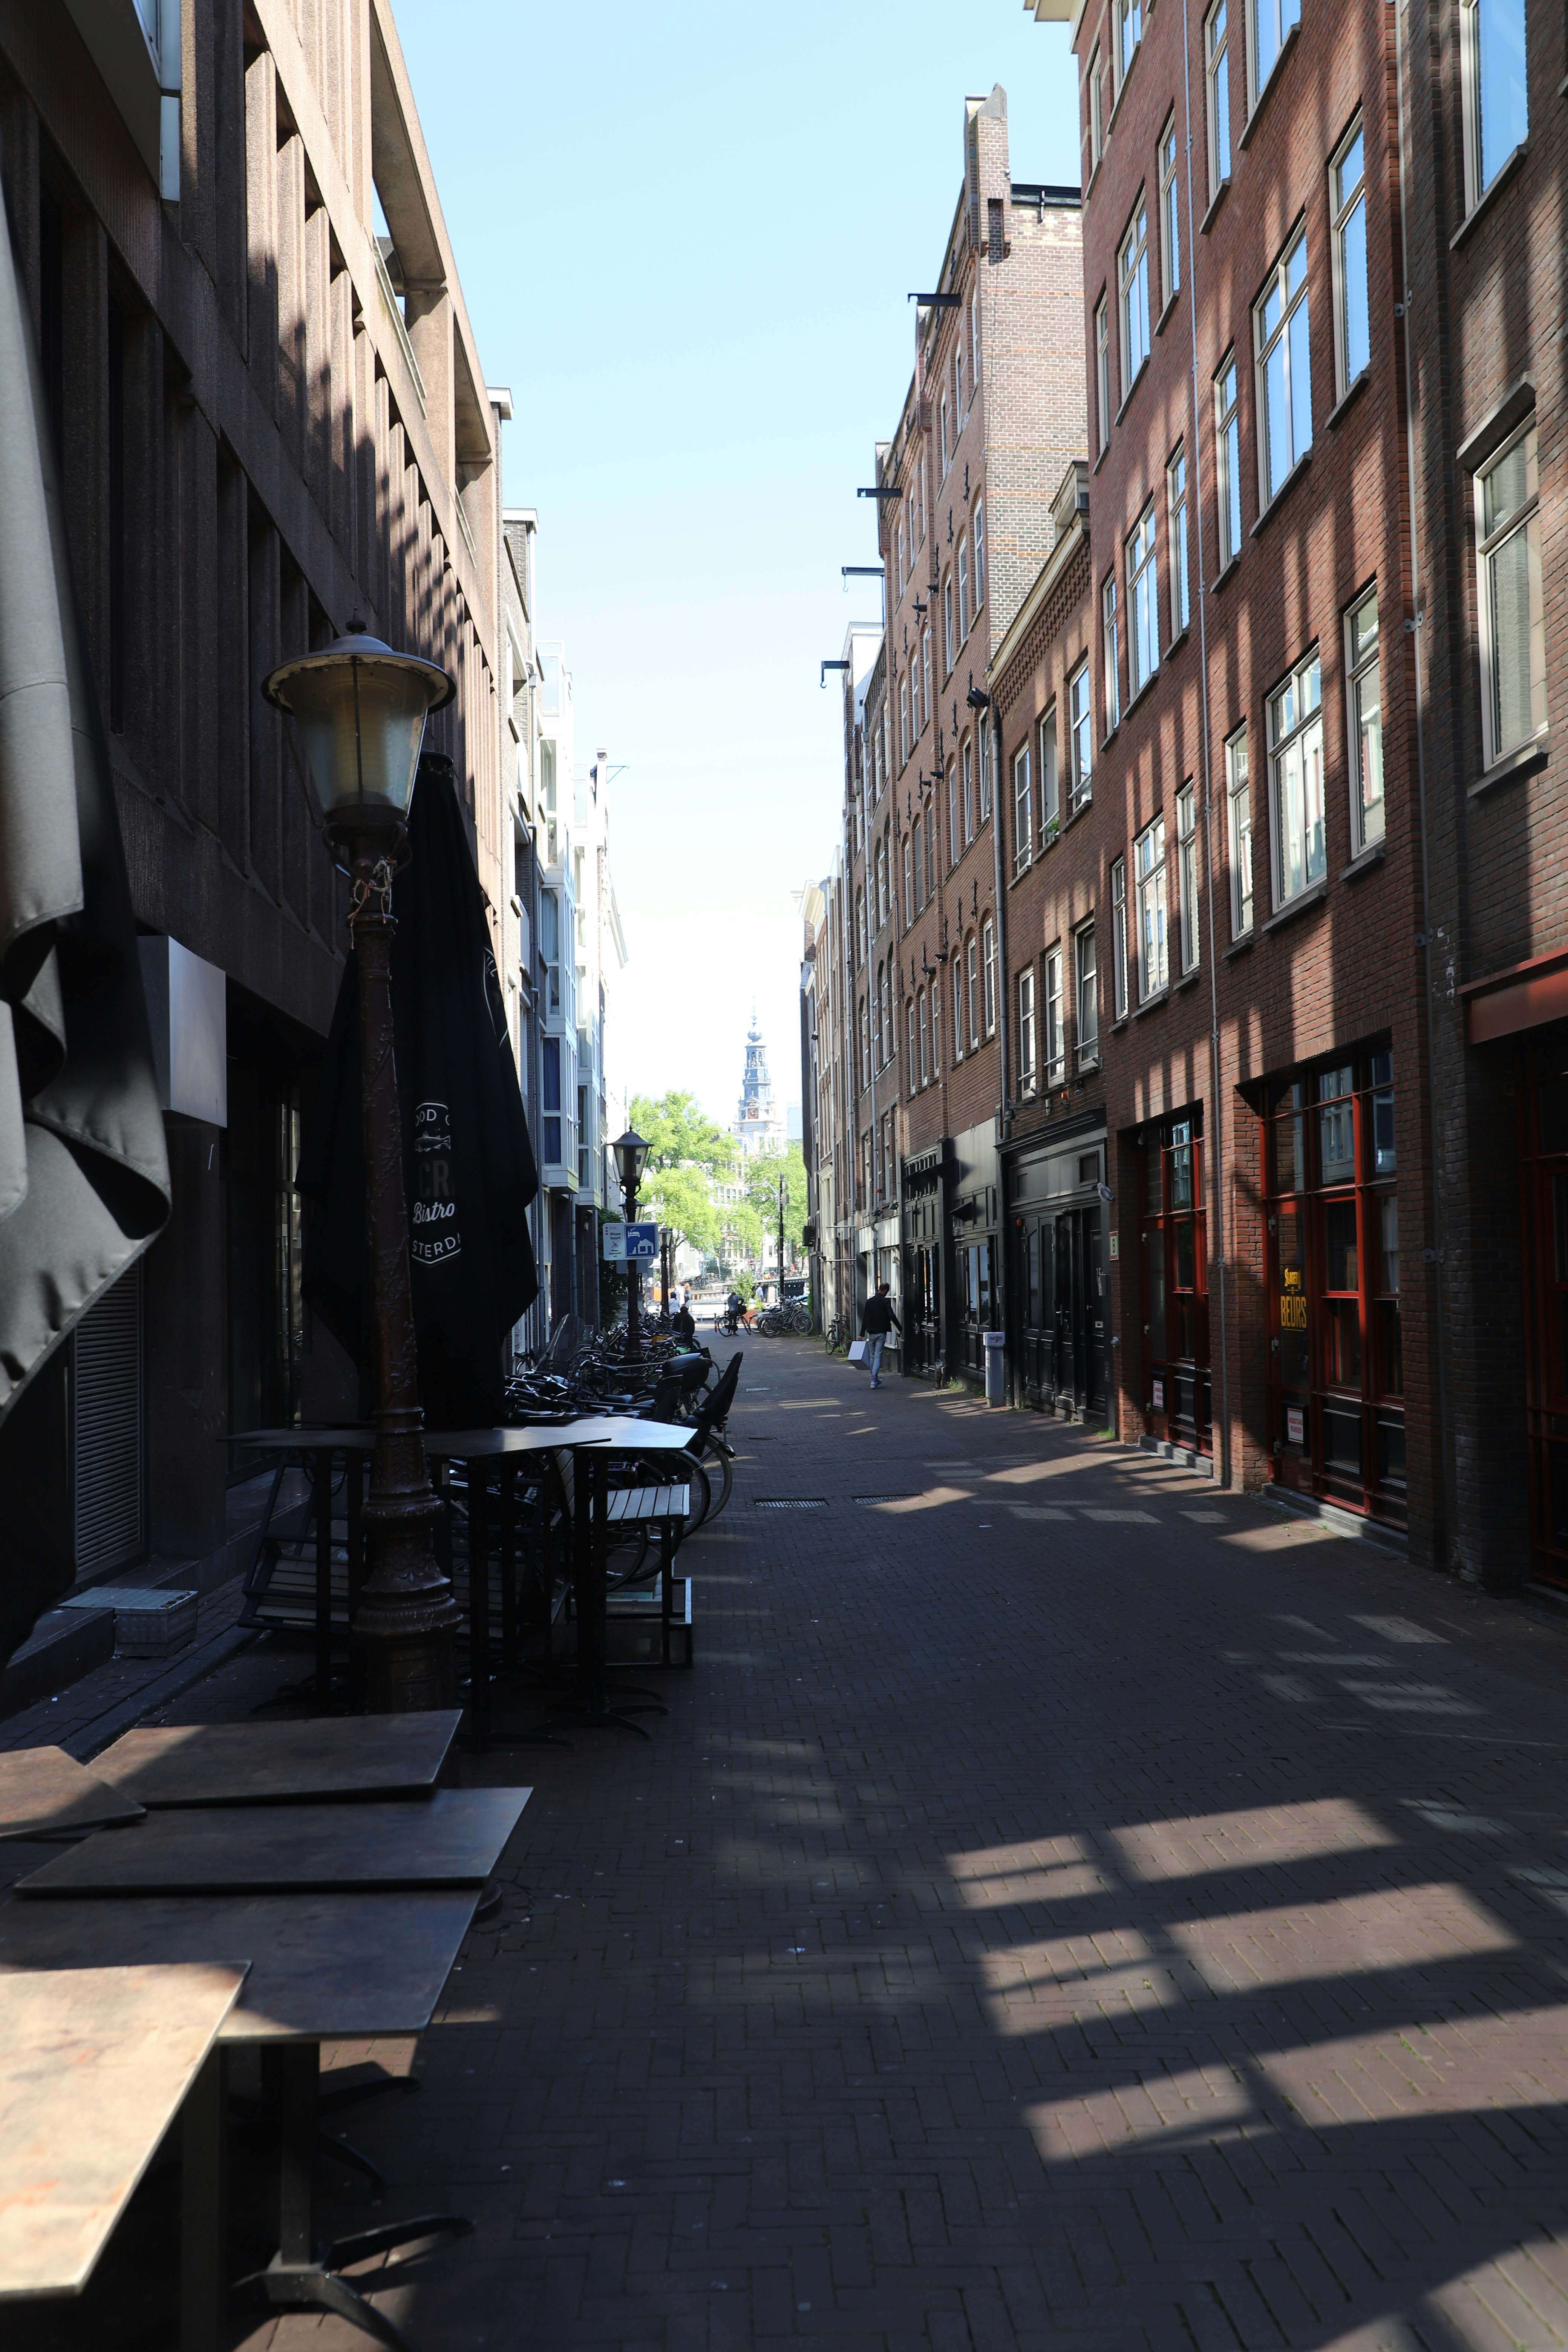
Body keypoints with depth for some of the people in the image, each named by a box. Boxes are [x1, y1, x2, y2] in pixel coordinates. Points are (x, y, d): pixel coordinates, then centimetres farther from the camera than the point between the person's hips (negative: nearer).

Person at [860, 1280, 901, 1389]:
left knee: (872, 1356, 16)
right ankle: (874, 1381, -13)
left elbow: (865, 1319, 11)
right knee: (878, 1356, -6)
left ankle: (875, 1379, 22)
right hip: (881, 1333, -5)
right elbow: (892, 1317, -14)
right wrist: (900, 1329, -6)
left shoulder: (869, 1301, 7)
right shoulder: (885, 1302, -9)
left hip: (871, 1332, 5)